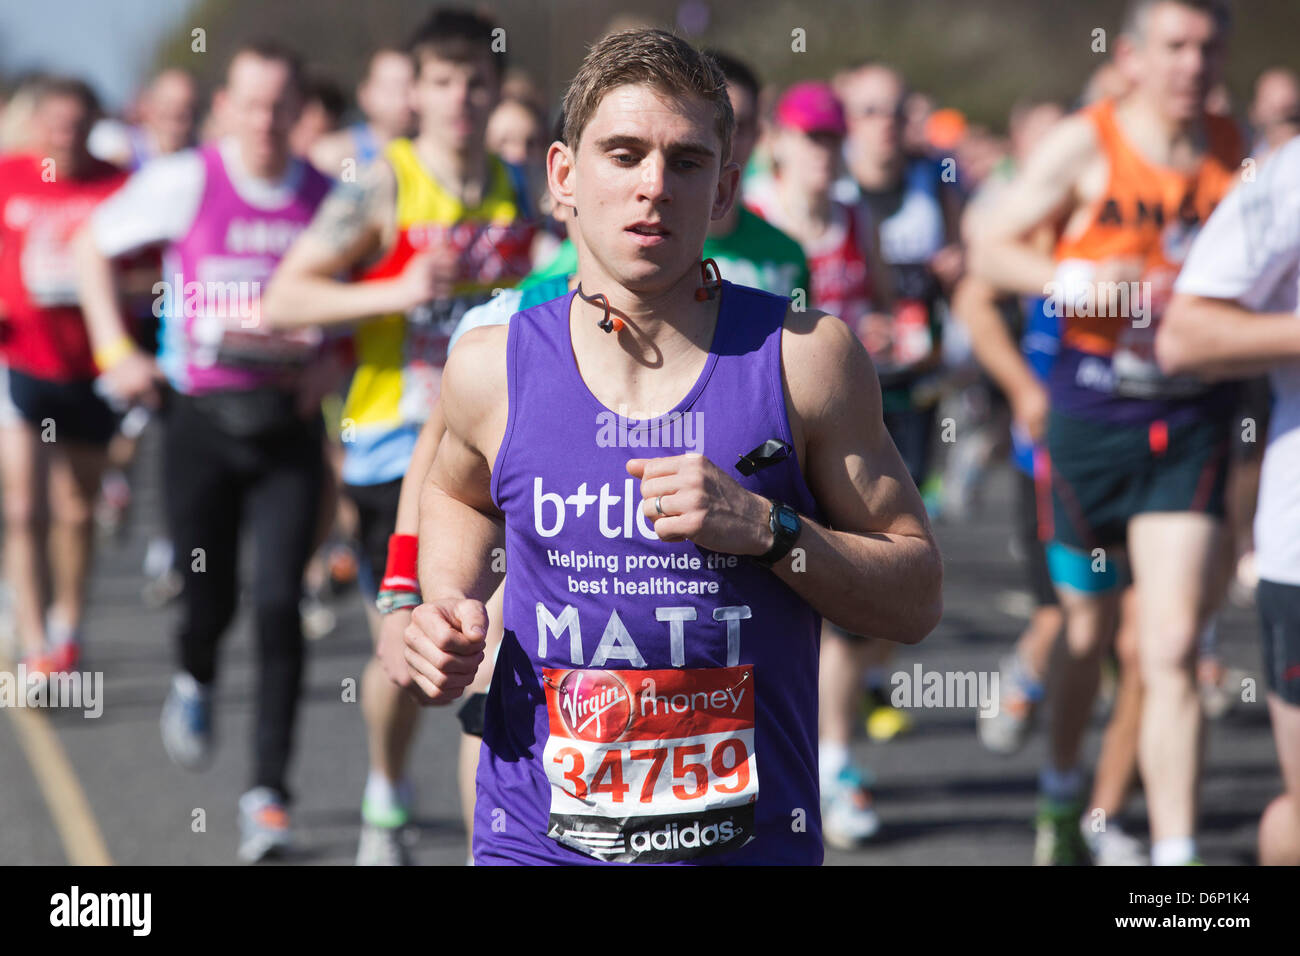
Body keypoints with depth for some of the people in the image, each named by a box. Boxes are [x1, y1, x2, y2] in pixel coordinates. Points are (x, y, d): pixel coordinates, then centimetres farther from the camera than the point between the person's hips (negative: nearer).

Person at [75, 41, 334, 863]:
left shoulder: (329, 197, 2)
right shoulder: (184, 184, -2)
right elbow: (95, 247, 11)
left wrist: (331, 361, 1)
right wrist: (116, 350, 3)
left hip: (288, 424, 0)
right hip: (201, 417, 0)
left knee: (279, 603, -9)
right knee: (209, 600, 3)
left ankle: (269, 794, -2)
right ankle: (196, 683, 41)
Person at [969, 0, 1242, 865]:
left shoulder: (1236, 154, 4)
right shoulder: (1085, 146, -5)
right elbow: (990, 248, 1)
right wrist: (1075, 281, -16)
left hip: (1192, 420, 1)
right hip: (1092, 410, -1)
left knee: (1172, 649, -10)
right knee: (1090, 628, 16)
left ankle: (1175, 855, -11)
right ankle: (1062, 791, 43)